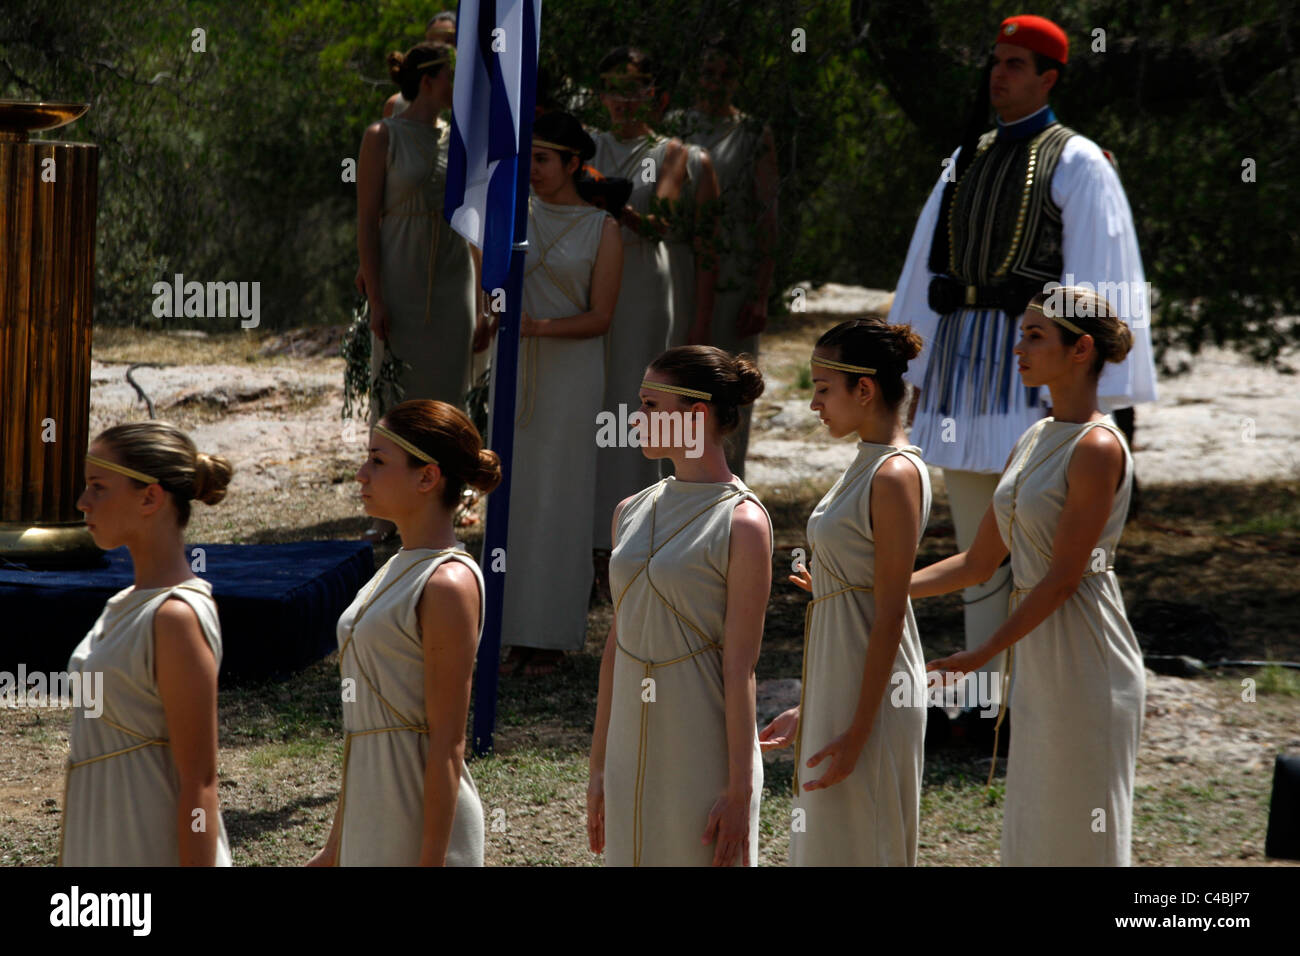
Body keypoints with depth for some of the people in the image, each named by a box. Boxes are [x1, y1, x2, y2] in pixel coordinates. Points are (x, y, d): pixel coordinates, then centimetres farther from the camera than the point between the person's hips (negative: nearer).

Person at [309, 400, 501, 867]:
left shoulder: (448, 583, -15)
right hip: (373, 824, 9)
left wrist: (430, 861, -19)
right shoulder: (399, 569, 12)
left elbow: (447, 744, -18)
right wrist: (336, 846, 18)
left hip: (422, 818, -9)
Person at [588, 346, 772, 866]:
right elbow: (617, 646, 12)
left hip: (702, 758, -6)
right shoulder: (631, 512, 8)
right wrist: (599, 767, 13)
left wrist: (739, 790, -14)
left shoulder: (741, 523, -11)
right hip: (632, 754, 6)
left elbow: (739, 668, -13)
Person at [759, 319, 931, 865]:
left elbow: (889, 616, -20)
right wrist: (810, 708, 18)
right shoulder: (865, 466, 11)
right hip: (834, 690, 9)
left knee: (858, 848, -1)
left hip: (872, 693, -9)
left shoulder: (895, 476, -18)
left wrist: (857, 732, -20)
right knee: (823, 843, 15)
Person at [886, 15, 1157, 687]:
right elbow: (929, 265, 18)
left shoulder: (1076, 164, -2)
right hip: (961, 353, 6)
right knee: (974, 536, 10)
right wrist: (915, 377, 14)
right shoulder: (966, 160, 16)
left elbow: (1093, 281, -8)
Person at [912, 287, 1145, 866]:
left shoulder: (1097, 447, -15)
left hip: (1084, 664, -9)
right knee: (1031, 835, 13)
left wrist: (981, 656, -19)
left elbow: (1063, 578, -18)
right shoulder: (1033, 441, 12)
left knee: (1081, 838, -1)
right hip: (1038, 659, 9)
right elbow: (978, 563, 15)